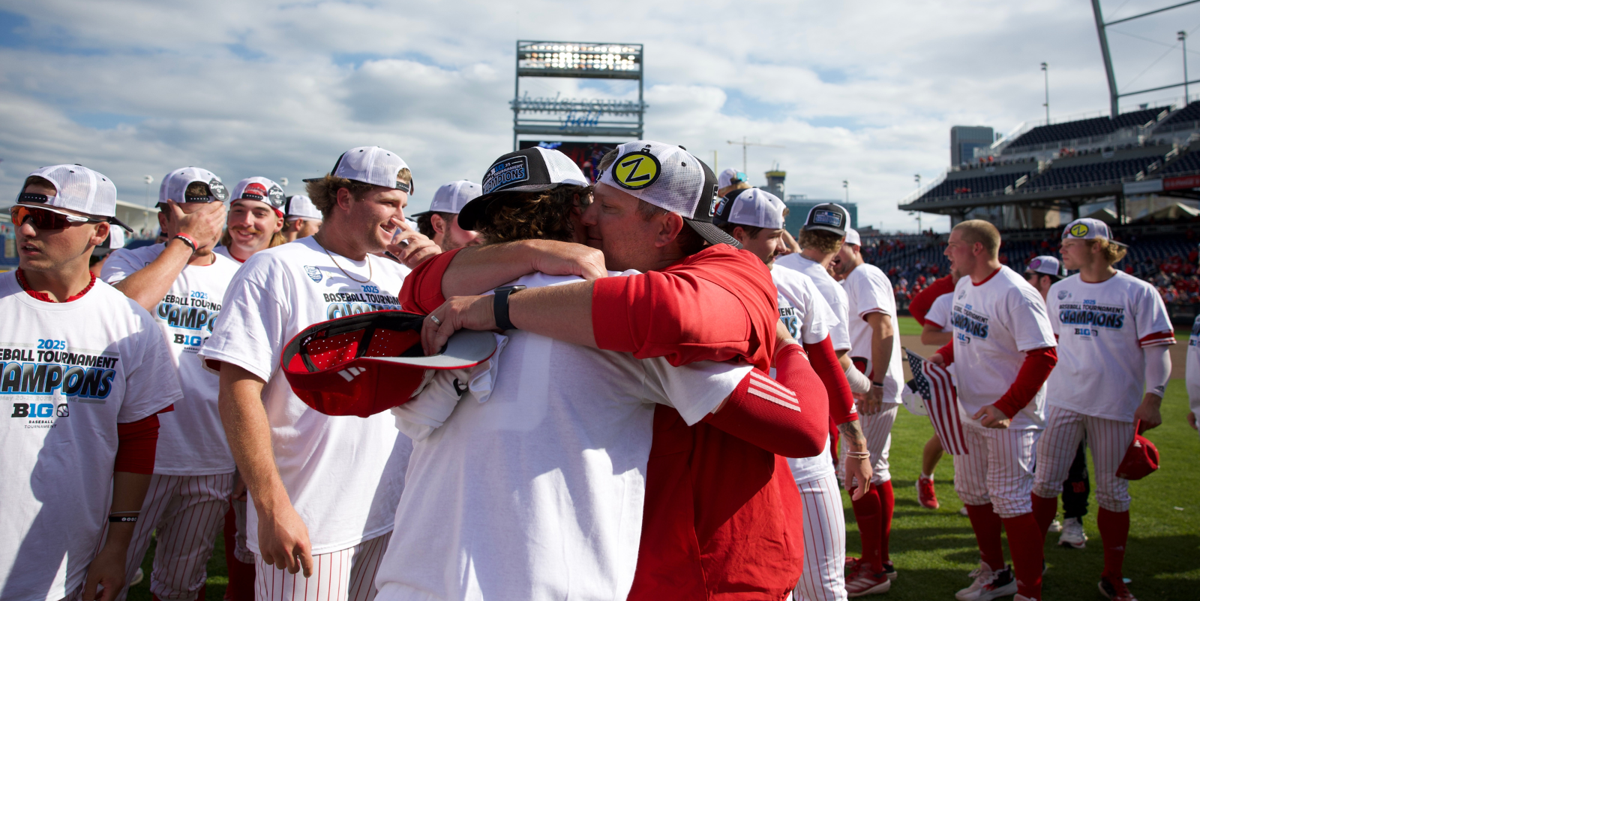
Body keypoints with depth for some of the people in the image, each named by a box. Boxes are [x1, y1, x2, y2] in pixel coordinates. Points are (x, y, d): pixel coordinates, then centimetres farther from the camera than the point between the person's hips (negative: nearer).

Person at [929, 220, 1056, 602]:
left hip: (1008, 418, -9)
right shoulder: (964, 286, 8)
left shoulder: (1015, 294, -20)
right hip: (969, 412, 9)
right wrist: (943, 355, 3)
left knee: (1010, 502, -7)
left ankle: (1028, 591, 4)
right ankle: (995, 574, 34)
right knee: (972, 493, 17)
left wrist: (1006, 407, -26)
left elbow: (1043, 356, -23)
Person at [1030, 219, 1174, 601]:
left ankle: (1113, 577, 17)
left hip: (1116, 407, -3)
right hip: (1062, 401, 3)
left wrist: (1153, 397, -15)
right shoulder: (1059, 291, 8)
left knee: (1112, 492, 5)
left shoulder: (1138, 292, -5)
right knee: (1044, 483, 2)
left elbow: (1157, 349, -6)